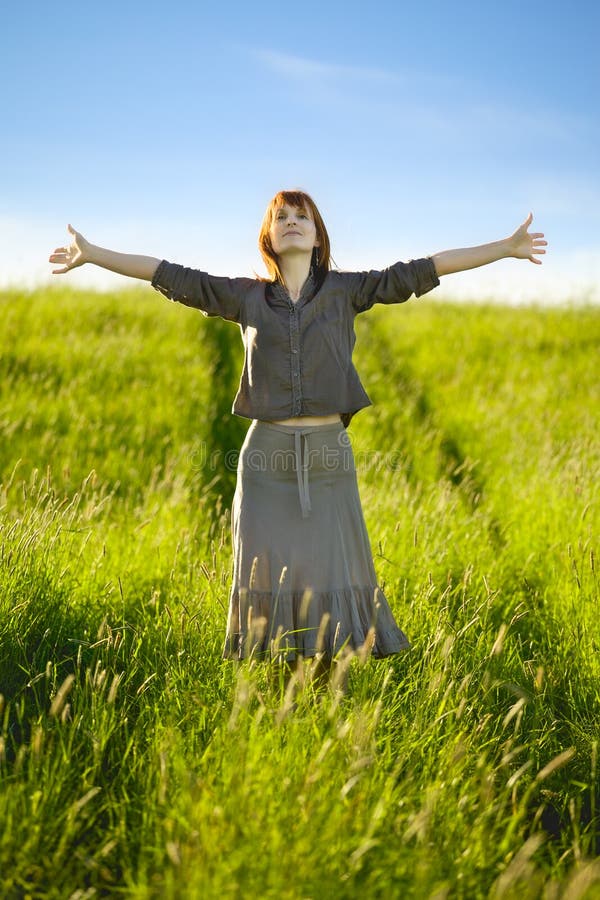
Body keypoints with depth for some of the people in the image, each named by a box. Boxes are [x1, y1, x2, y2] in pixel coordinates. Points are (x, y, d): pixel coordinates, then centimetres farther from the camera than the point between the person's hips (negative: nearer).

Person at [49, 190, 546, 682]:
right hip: (267, 456, 1)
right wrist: (92, 253, 8)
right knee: (268, 572, 2)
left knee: (330, 572, 0)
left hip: (328, 456, 0)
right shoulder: (247, 297, 8)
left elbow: (416, 272, 1)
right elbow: (173, 276, 8)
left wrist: (505, 248, -3)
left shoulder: (344, 291, 5)